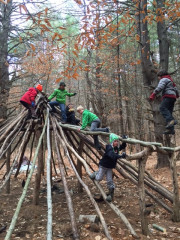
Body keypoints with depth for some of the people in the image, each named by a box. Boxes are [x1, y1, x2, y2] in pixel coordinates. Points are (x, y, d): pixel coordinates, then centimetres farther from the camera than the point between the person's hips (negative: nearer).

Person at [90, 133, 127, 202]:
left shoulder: (117, 148, -6)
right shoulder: (109, 148, -28)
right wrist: (120, 156, -59)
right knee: (99, 178, 6)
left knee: (109, 181, 0)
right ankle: (95, 174, 39)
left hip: (110, 167, 5)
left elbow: (123, 146, 10)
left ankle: (111, 194, 11)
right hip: (103, 166, -5)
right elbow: (112, 155, -45)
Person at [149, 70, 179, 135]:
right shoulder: (171, 80, 33)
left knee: (162, 108, -25)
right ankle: (171, 129, -5)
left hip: (168, 96, -9)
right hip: (173, 97, 9)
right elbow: (175, 89, 41)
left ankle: (171, 120, -45)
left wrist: (153, 94, -19)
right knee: (168, 112, 3)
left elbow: (160, 87, -14)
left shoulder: (164, 79, 4)